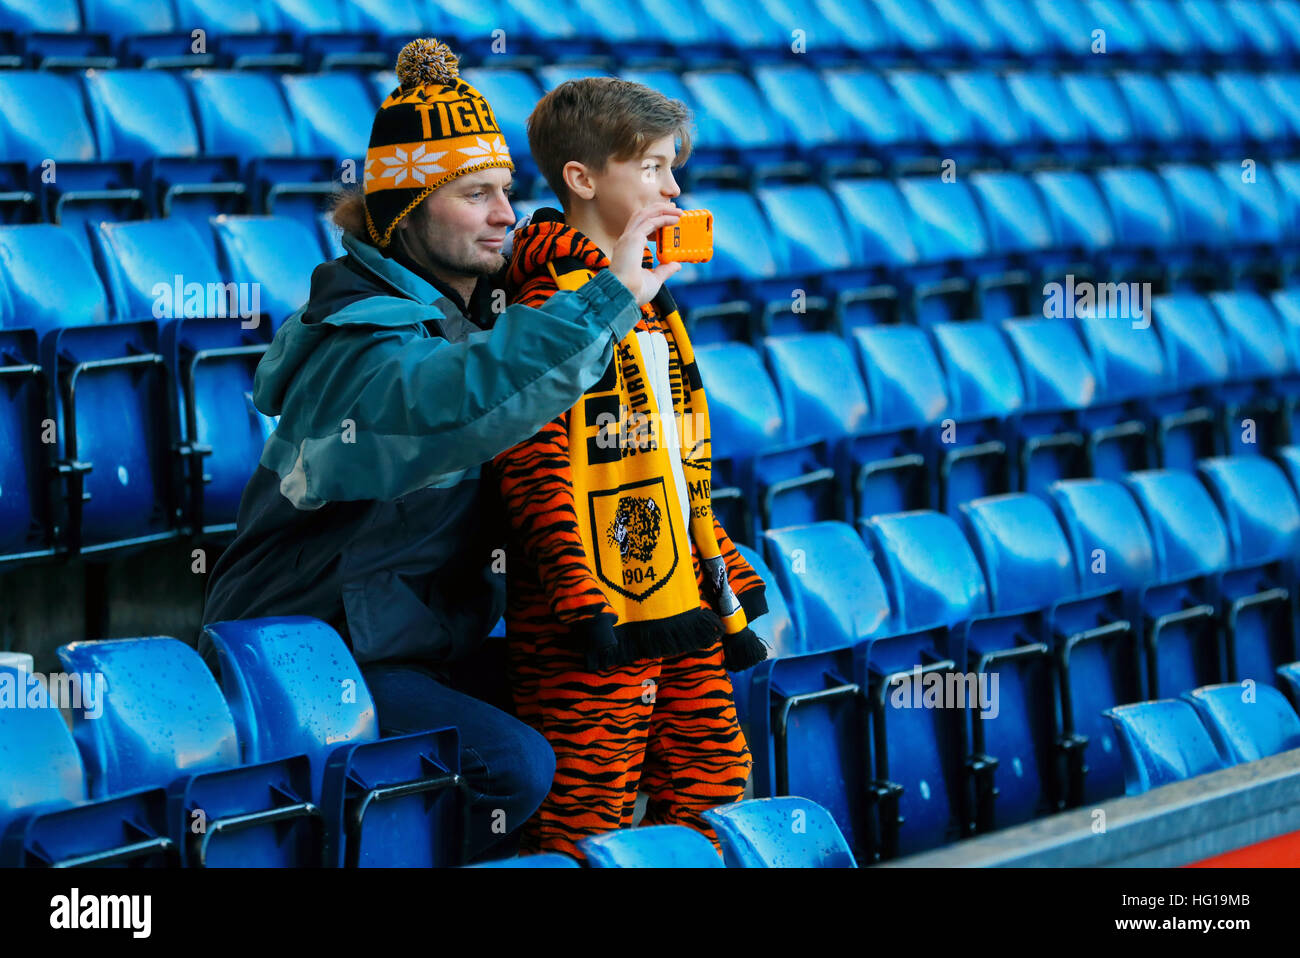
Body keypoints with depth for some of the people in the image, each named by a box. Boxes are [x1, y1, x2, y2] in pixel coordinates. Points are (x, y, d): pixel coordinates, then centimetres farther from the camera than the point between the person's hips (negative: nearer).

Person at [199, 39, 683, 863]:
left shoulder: (476, 310, 10)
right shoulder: (360, 342, -22)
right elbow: (463, 399, -44)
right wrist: (614, 295, -40)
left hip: (422, 643, 10)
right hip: (313, 661, -10)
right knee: (514, 766, -24)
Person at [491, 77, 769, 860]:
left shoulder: (647, 304, 18)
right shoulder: (549, 308, -12)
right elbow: (536, 465, -18)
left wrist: (727, 571, 23)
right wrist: (578, 595, -23)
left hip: (681, 609, 9)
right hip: (600, 617, -9)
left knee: (713, 783, 11)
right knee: (588, 818, -5)